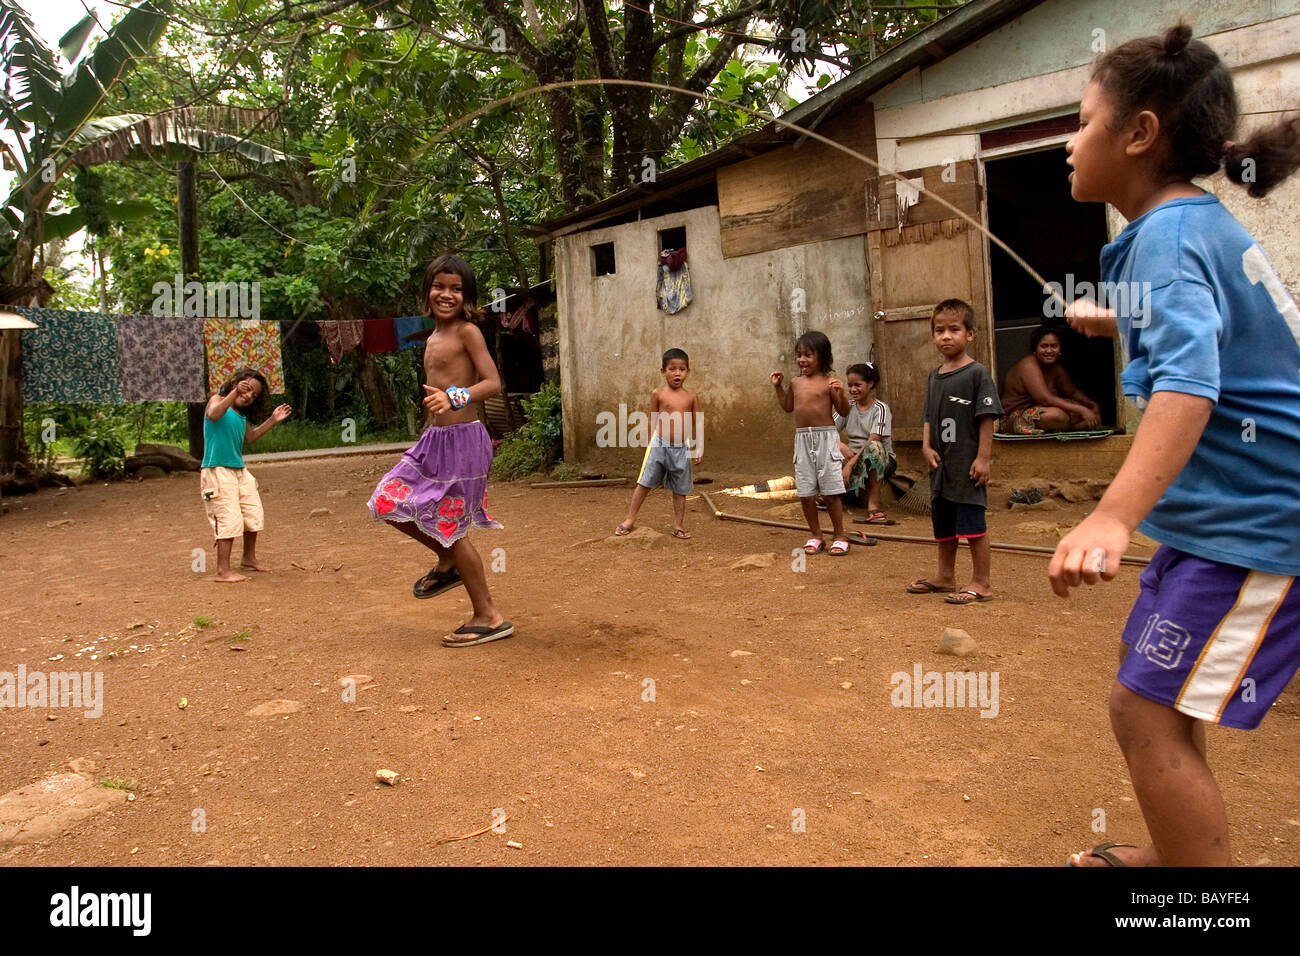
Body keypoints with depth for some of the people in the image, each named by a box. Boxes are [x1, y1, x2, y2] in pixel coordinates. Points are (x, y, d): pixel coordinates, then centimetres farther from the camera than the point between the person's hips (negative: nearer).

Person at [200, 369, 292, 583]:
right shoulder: (217, 400, -5)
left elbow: (250, 437, 27)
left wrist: (272, 420, 18)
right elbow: (213, 414, -28)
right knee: (229, 519, -13)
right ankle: (223, 571, -7)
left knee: (254, 515, 15)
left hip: (239, 471, 8)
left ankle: (249, 559, 34)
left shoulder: (242, 415, 15)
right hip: (217, 471, -8)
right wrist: (234, 393, -36)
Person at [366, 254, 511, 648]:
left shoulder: (467, 331, -9)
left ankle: (489, 617, 9)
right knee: (389, 502, 7)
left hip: (463, 438, -8)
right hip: (433, 438, 8)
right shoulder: (432, 339, 15)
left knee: (449, 525, -3)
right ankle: (448, 563, 26)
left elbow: (493, 382, -18)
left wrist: (453, 398, -33)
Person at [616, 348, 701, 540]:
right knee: (644, 483, 2)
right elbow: (652, 422, 3)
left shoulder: (691, 397, 4)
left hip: (681, 448, 2)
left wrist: (699, 448, 3)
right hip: (659, 444, -2)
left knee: (680, 489, 9)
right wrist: (649, 445, 5)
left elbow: (696, 424, 9)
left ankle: (678, 525, 20)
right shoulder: (658, 394, -2)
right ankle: (630, 520, 11)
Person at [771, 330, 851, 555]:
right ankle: (816, 536, 20)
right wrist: (778, 387, 16)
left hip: (825, 437, -5)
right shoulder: (796, 382, 10)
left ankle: (840, 537, 11)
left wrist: (841, 394, -24)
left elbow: (844, 412, -7)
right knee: (805, 492, 7)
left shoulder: (828, 382, -7)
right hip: (802, 438, 5)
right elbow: (788, 406, 26)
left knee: (831, 491, -1)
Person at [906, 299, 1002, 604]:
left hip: (967, 465, -7)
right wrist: (927, 446, -1)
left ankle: (982, 583, 8)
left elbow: (987, 418, -12)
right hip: (941, 465, 8)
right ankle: (945, 577, 31)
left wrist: (983, 457, -16)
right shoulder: (934, 377, 11)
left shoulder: (977, 373, -9)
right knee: (943, 524, 17)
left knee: (973, 525, -2)